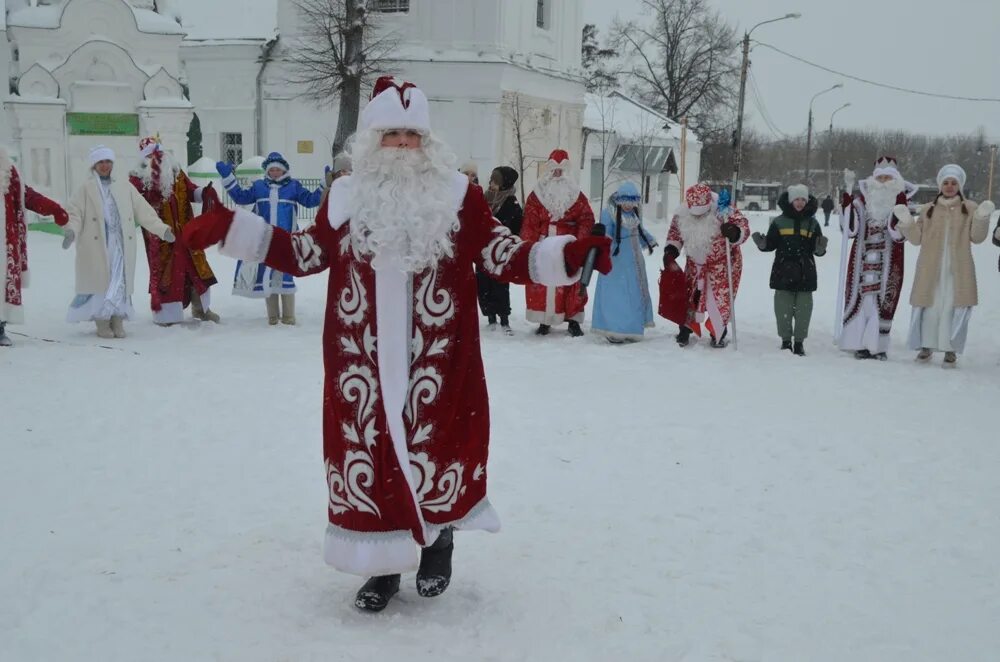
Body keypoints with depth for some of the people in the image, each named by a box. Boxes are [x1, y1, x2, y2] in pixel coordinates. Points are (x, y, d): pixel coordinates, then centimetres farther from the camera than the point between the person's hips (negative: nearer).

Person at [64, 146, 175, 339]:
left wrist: (162, 229, 2)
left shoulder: (126, 188, 14)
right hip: (96, 246, -2)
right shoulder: (86, 189, 5)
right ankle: (102, 322, 5)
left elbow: (144, 212, 11)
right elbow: (74, 213, -2)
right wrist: (70, 230, -21)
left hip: (121, 245, 3)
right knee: (100, 281, -3)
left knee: (121, 282, 1)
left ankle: (117, 321, 9)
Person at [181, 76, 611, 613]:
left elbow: (503, 256, 1)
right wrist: (230, 229, 12)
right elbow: (304, 254, 16)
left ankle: (439, 540, 30)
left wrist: (568, 255, -13)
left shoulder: (457, 194, 2)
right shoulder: (347, 197, 8)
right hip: (363, 365, 2)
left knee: (435, 445, 2)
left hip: (436, 364, -2)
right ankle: (383, 562, 24)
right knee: (367, 447, 6)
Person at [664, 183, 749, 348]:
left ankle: (719, 334, 16)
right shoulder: (682, 215, -11)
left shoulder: (723, 212, -25)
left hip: (722, 263, -3)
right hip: (695, 263, 4)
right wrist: (671, 250, -6)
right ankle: (685, 330, 26)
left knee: (721, 299, -2)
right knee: (690, 296, 9)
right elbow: (675, 232, 7)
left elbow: (743, 226, -27)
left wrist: (734, 232, -49)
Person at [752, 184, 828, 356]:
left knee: (803, 308, 3)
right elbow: (771, 244, 8)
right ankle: (786, 340, 13)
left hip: (805, 272, 1)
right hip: (783, 271, -1)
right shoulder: (779, 222, 4)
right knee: (783, 307, 2)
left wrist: (820, 249, -16)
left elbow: (816, 249, 6)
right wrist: (762, 244, -13)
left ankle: (799, 342, 12)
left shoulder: (812, 223, 7)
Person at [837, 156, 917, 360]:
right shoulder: (862, 201, 5)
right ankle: (860, 344, 7)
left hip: (887, 264, -1)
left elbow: (899, 235, -10)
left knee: (883, 300, -4)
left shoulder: (900, 202, 2)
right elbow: (850, 230, -1)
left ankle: (878, 345, 2)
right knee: (860, 297, 0)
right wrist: (846, 206, -10)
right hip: (862, 262, 2)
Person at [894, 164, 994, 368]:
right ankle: (927, 345, 17)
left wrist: (982, 218, -14)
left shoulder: (970, 208, 7)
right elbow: (917, 238, 8)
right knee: (929, 307, 1)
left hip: (958, 271, -1)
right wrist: (906, 221, -6)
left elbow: (977, 237, 1)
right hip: (931, 269, 1)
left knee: (955, 308, -4)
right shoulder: (928, 210, 10)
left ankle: (951, 350, 6)